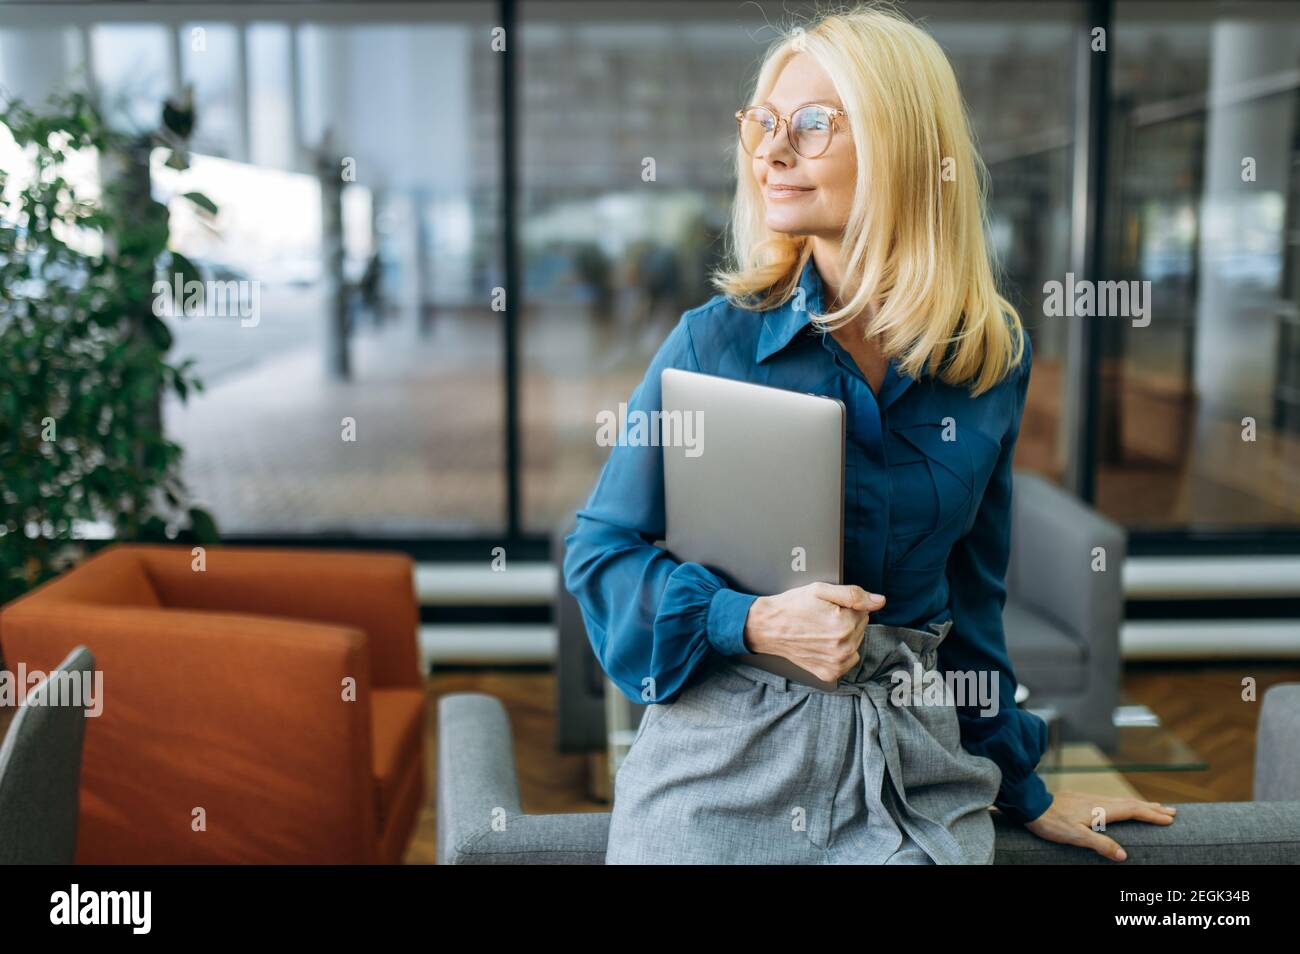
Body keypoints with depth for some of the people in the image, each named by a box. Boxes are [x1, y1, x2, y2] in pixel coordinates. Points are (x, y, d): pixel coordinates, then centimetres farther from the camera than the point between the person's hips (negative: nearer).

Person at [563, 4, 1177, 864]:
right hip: (722, 760, -1)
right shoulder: (716, 341, -9)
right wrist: (752, 622, -20)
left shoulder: (994, 358, -1)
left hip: (908, 769, 2)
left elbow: (973, 593, 10)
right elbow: (600, 550, -4)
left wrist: (1021, 789, 17)